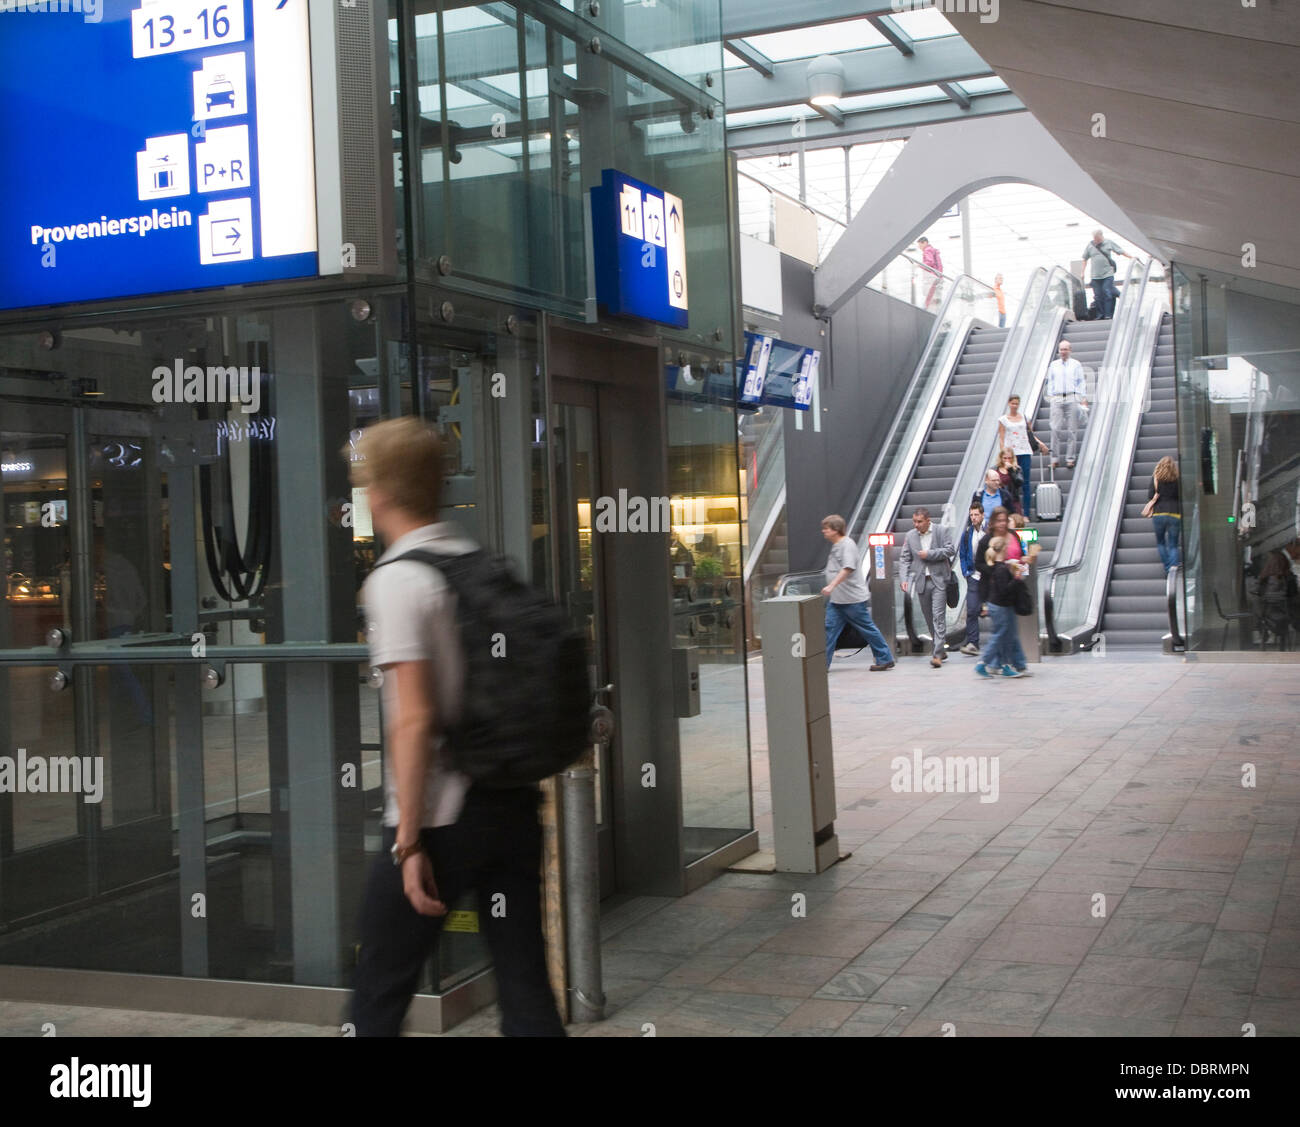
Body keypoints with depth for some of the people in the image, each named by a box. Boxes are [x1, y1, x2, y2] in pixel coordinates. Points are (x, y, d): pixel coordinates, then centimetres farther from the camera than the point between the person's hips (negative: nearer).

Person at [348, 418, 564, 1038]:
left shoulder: (396, 580, -12)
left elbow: (414, 718, -19)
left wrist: (409, 839, -15)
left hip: (443, 816, -7)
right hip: (515, 801, 7)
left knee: (380, 992, 9)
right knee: (527, 987, 10)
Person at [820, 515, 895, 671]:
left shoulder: (847, 545, -14)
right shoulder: (835, 546, 15)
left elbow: (847, 568, -26)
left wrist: (831, 586, -33)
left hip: (853, 599, -9)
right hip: (835, 599, 9)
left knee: (868, 629, 0)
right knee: (829, 629, 1)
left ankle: (885, 659, 10)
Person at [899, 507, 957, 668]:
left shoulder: (941, 531, -1)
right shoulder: (911, 536, 8)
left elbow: (950, 550, -8)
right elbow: (904, 559, 8)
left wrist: (929, 554, -13)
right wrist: (904, 578, -5)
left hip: (939, 580, -4)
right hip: (921, 581, 4)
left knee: (938, 616, -12)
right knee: (929, 618, 9)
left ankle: (938, 654, -15)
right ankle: (942, 649, 23)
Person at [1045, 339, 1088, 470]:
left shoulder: (1076, 364, 9)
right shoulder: (1053, 365, 14)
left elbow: (1081, 382, 9)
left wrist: (1083, 398, 2)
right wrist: (1050, 397, 9)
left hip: (1072, 399, -1)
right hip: (1057, 399, 1)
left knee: (1072, 429, -3)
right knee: (1056, 428, -7)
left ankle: (1070, 459, 1)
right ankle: (1055, 459, -3)